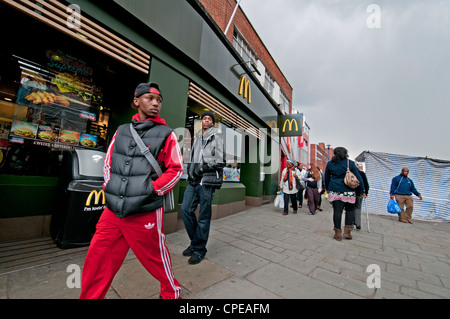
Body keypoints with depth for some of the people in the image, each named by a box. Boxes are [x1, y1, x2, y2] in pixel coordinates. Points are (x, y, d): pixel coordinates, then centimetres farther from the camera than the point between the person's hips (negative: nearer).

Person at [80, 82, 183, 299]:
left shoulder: (166, 134, -2)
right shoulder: (121, 131, 11)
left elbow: (175, 170, -4)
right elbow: (108, 161, 19)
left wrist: (149, 191, -12)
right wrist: (110, 187, 6)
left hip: (145, 213, -4)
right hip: (113, 210, 4)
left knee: (155, 257, 12)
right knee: (97, 261, 14)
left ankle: (171, 293, 40)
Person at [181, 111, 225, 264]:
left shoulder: (217, 137, 1)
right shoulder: (197, 137, 20)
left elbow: (221, 161, -6)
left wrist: (203, 168, -12)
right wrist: (190, 171, 12)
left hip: (208, 181, -6)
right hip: (194, 180, 6)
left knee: (204, 216, 0)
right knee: (185, 209, 2)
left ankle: (199, 249, 17)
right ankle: (195, 241, 22)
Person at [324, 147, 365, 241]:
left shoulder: (330, 163, 6)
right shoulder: (350, 163, 1)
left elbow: (326, 177, 14)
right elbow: (358, 177, 2)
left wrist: (327, 188, 27)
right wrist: (362, 190, 8)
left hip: (335, 191, 1)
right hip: (348, 191, -1)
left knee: (337, 211, 2)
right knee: (350, 210, 15)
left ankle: (338, 233, 7)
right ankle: (347, 231, 14)